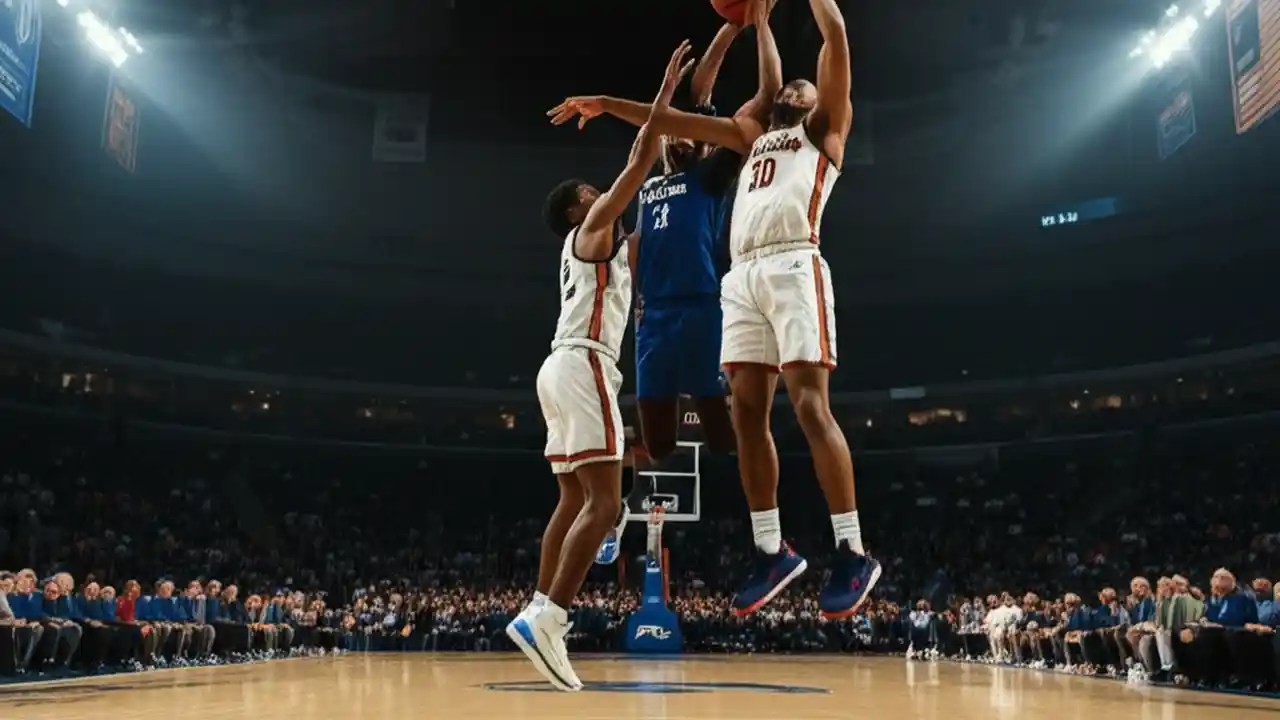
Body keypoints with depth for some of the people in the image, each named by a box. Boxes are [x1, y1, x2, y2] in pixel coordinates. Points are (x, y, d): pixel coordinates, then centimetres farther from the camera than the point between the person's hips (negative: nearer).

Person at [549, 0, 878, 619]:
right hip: (743, 277, 6)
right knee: (747, 413, -1)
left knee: (810, 406, -15)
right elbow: (675, 122, 33)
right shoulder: (756, 138, 33)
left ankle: (852, 554, -12)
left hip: (794, 267, -6)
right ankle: (771, 552, 6)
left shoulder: (825, 128, 18)